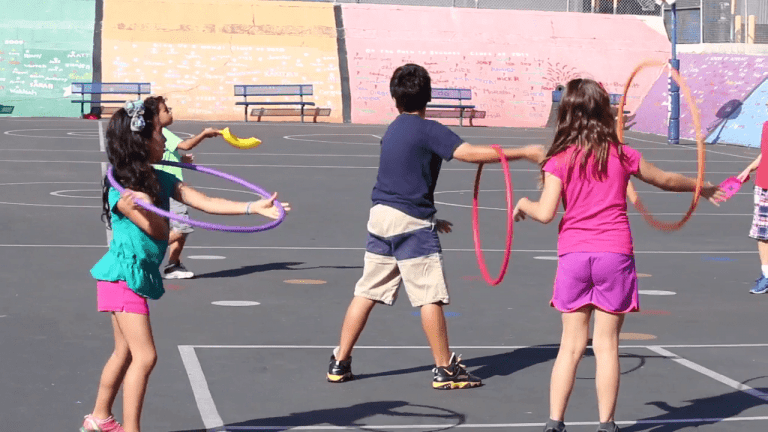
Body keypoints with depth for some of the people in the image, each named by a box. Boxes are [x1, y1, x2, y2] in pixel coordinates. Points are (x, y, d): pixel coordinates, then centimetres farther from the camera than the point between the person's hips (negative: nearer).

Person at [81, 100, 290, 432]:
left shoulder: (160, 181, 4)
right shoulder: (122, 189, -19)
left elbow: (205, 202, 0)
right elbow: (157, 230, -18)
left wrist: (253, 207, -5)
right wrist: (143, 205, -34)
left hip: (140, 277, 9)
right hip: (123, 276, -9)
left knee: (125, 353, 20)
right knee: (145, 356, -12)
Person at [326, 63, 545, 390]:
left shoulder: (392, 131, 14)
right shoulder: (429, 130, -10)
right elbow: (470, 153, -22)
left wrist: (429, 219, 26)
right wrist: (524, 153, -20)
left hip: (380, 215, 8)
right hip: (412, 222, -7)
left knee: (367, 292, 11)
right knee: (430, 296, -1)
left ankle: (340, 363, 13)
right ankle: (444, 369, 3)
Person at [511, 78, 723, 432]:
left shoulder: (560, 160, -4)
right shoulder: (622, 156, 2)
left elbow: (545, 213, -11)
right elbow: (666, 180, 18)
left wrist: (524, 205, 11)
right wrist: (702, 187, 36)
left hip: (574, 255, 0)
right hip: (615, 254, 0)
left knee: (571, 344, 7)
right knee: (606, 344, 5)